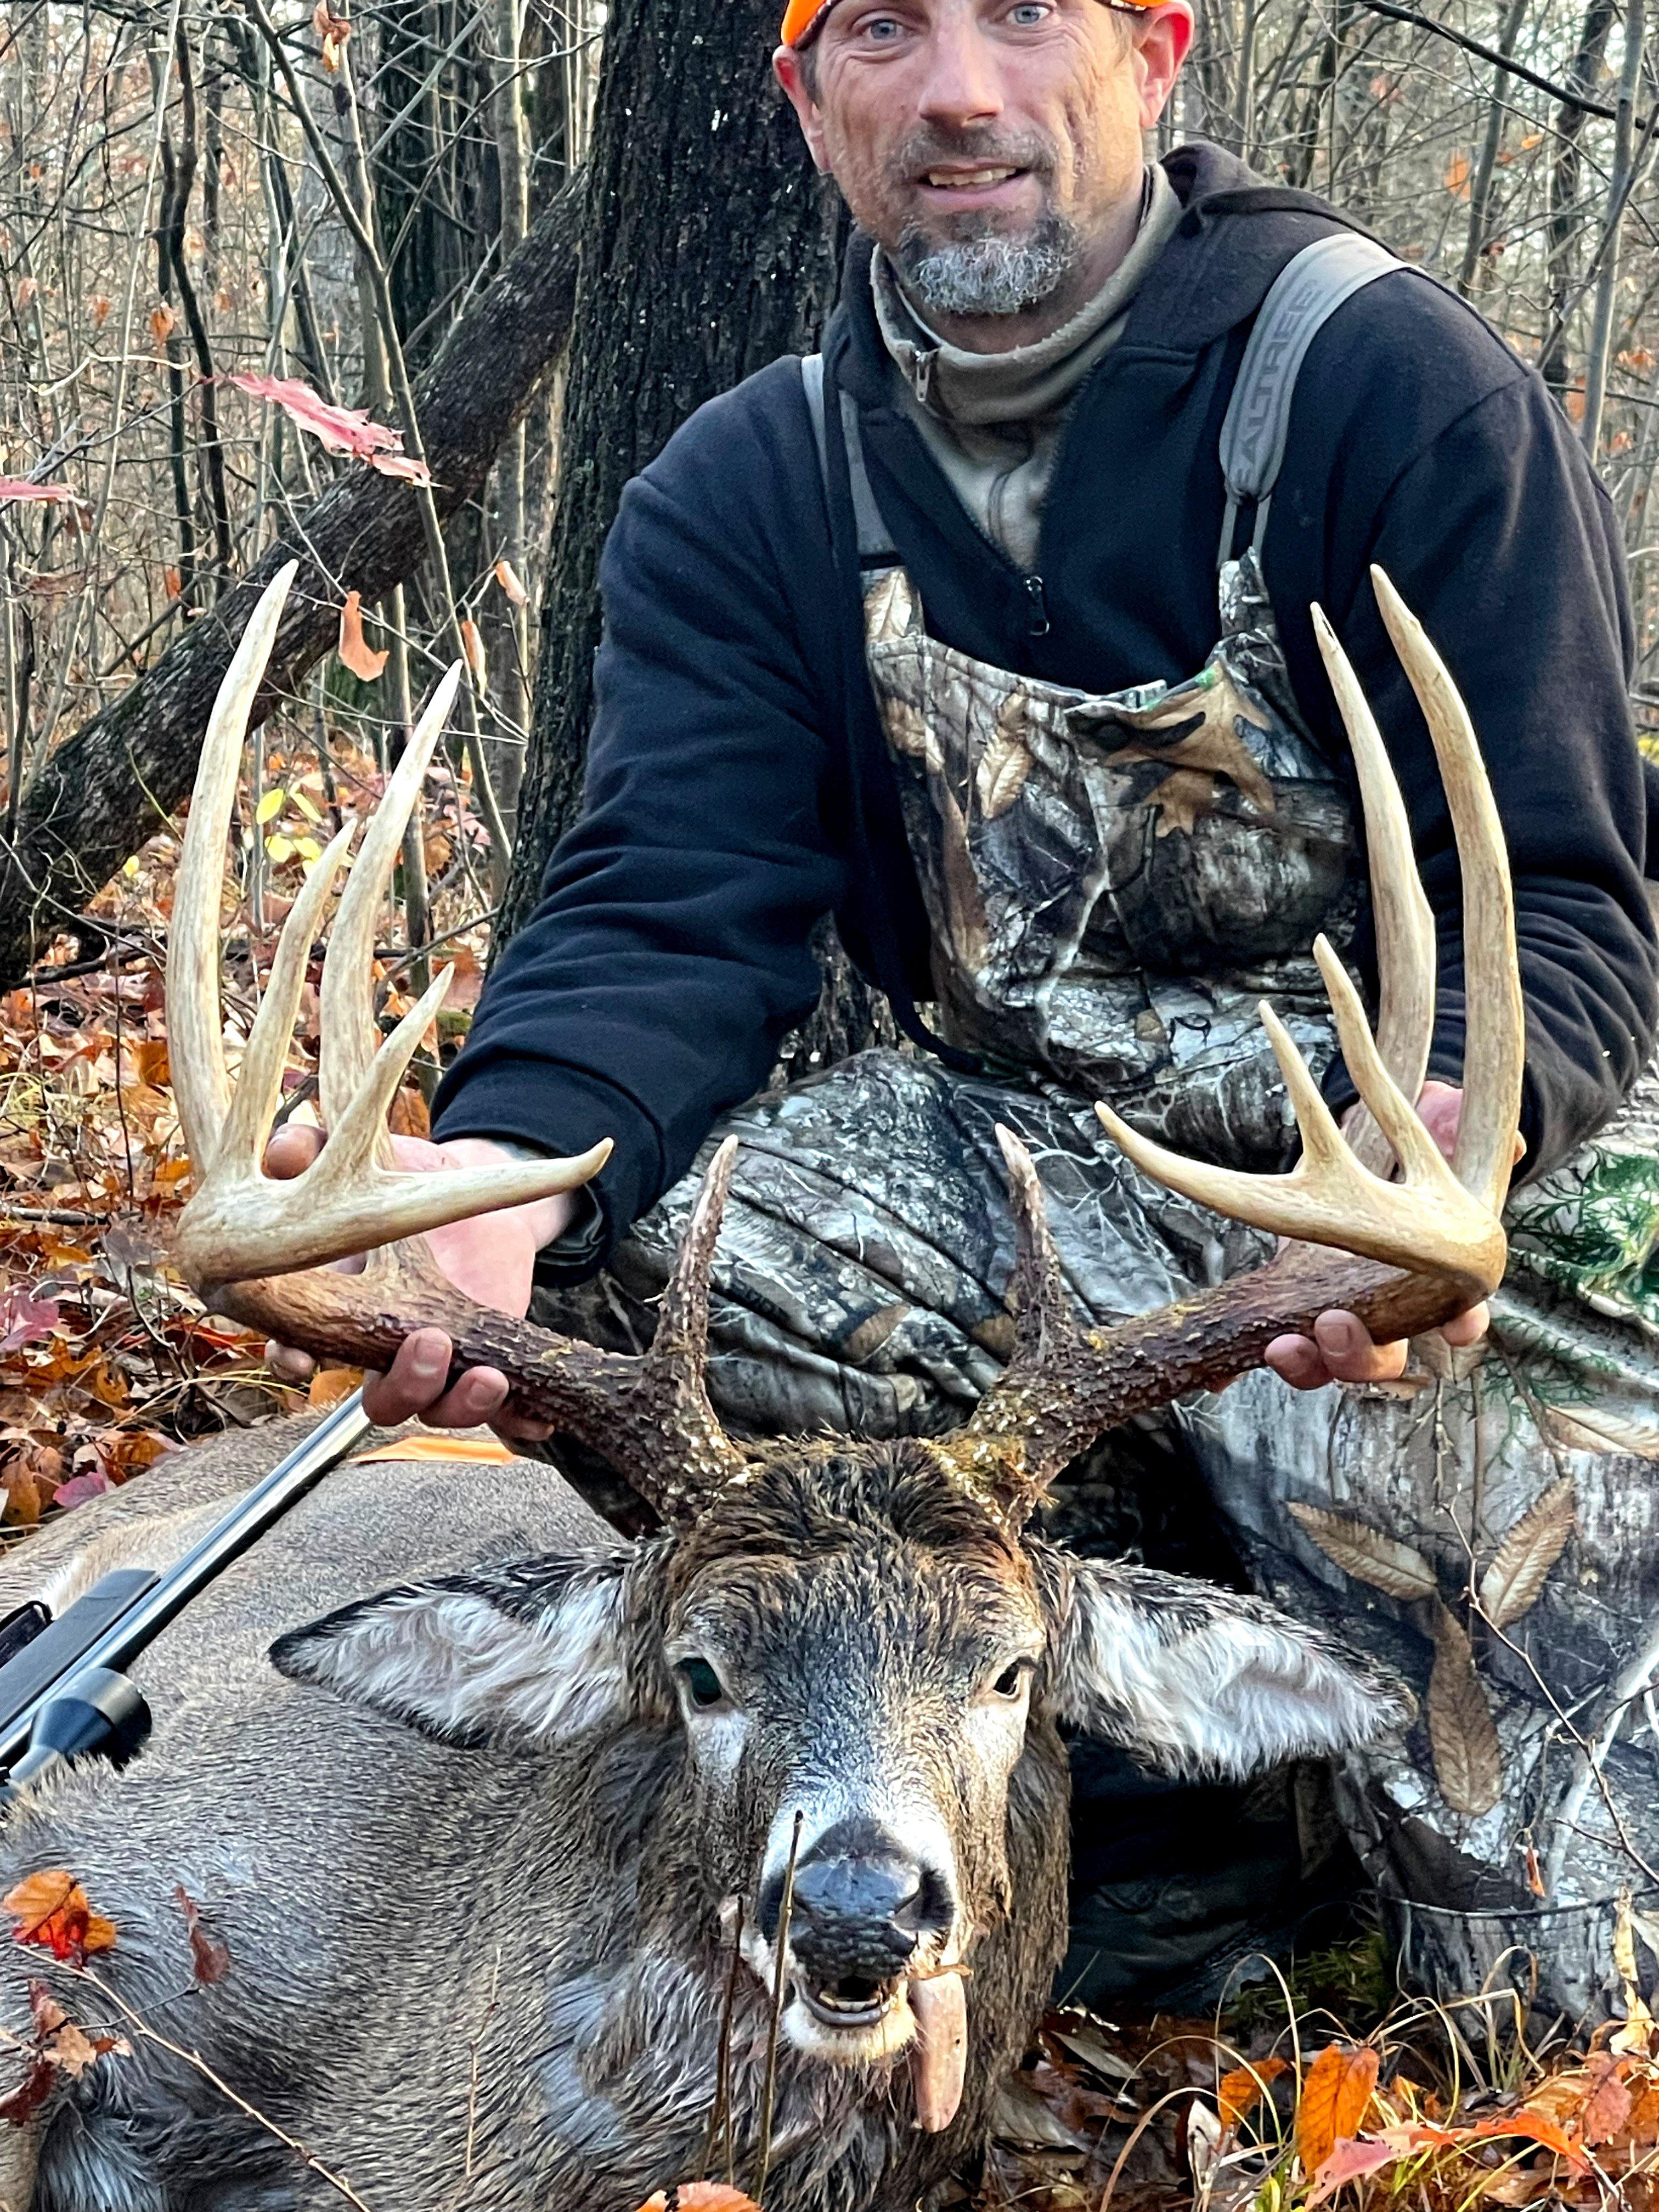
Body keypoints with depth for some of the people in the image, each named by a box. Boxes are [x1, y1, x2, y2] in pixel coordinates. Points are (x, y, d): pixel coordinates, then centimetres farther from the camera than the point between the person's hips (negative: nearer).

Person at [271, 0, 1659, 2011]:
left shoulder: (1406, 390, -11)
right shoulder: (747, 492, 1)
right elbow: (670, 920, -11)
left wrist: (1448, 1152, -40)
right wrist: (501, 1168, -34)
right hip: (1015, 1145, 4)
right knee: (629, 1257, -26)